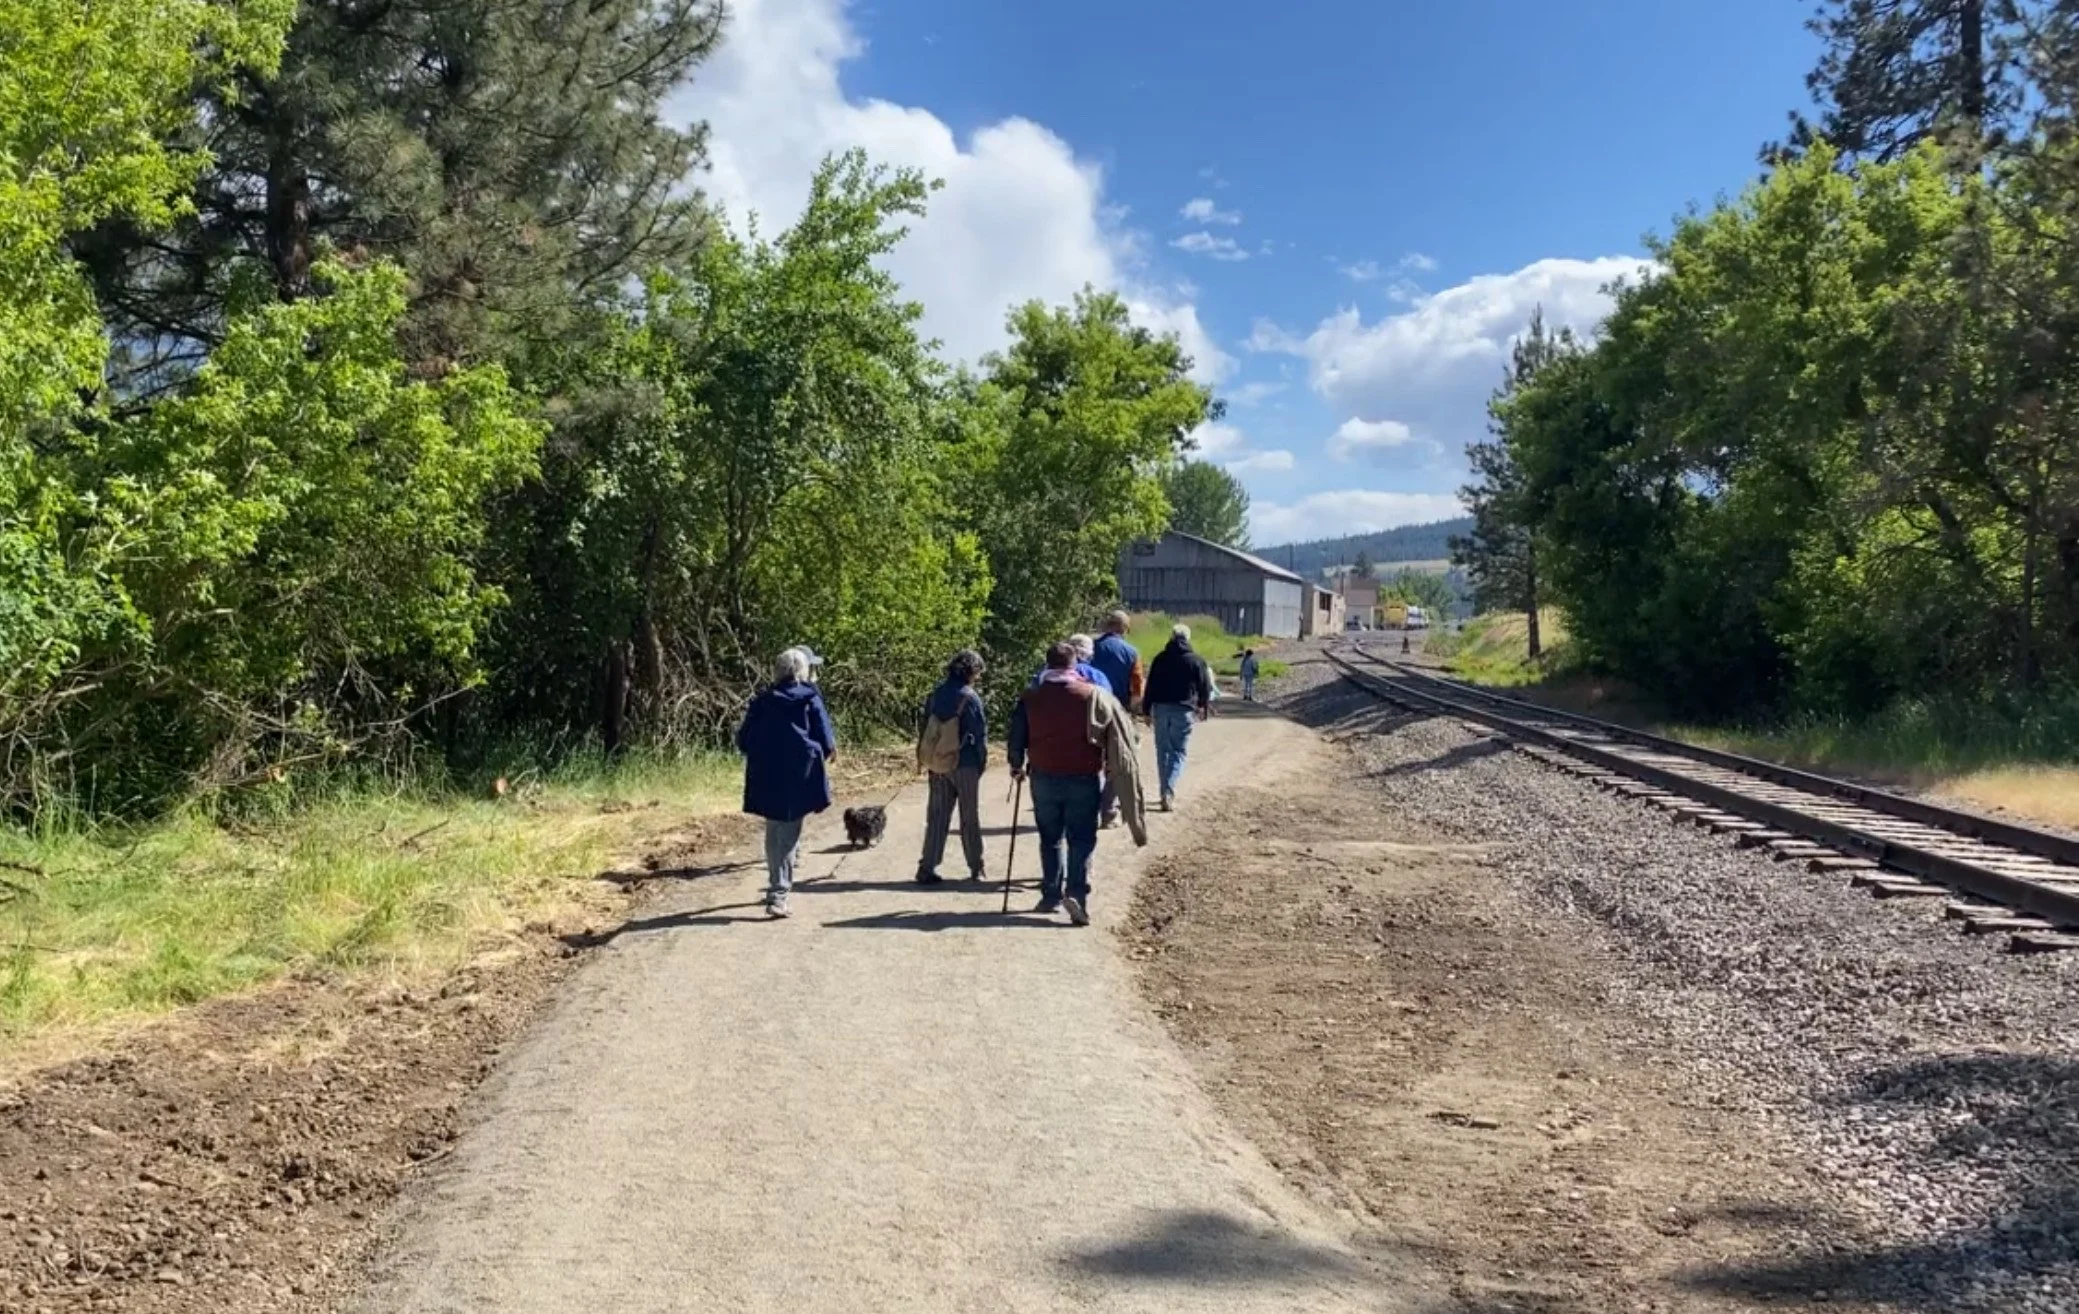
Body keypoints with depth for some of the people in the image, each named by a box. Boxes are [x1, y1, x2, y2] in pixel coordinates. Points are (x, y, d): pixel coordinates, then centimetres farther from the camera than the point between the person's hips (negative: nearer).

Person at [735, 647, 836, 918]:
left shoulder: (761, 702, 6)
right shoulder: (809, 700, -4)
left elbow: (743, 742, 8)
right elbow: (826, 743, -8)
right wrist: (826, 753, 14)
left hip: (766, 781, 4)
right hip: (799, 780, -4)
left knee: (774, 834, 19)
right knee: (788, 836, 1)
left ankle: (778, 884, 33)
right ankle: (778, 894, -7)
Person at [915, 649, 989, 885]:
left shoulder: (935, 695, 3)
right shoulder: (969, 697, -14)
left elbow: (924, 728, 8)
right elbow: (980, 732, -10)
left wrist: (927, 761, 14)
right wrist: (983, 761, 2)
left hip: (937, 765, 5)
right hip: (965, 764, -5)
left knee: (937, 817, 8)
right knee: (970, 818, 8)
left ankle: (927, 869, 3)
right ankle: (976, 869, 17)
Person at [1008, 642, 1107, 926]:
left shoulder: (1029, 698, 0)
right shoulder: (1094, 695, -4)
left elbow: (1017, 737, 4)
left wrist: (1016, 766, 20)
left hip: (1044, 777, 2)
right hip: (1083, 778, -2)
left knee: (1050, 838, 16)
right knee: (1081, 839, 2)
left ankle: (1051, 896, 19)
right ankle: (1076, 894, -13)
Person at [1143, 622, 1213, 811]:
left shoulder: (1159, 659, 5)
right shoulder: (1196, 661, -1)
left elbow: (1150, 686, 6)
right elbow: (1205, 687, 1)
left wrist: (1148, 710, 11)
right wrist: (1203, 707, 16)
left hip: (1160, 708, 2)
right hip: (1183, 710, -2)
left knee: (1162, 751, 13)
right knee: (1178, 752, 1)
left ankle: (1166, 793, 17)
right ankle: (1168, 792, -15)